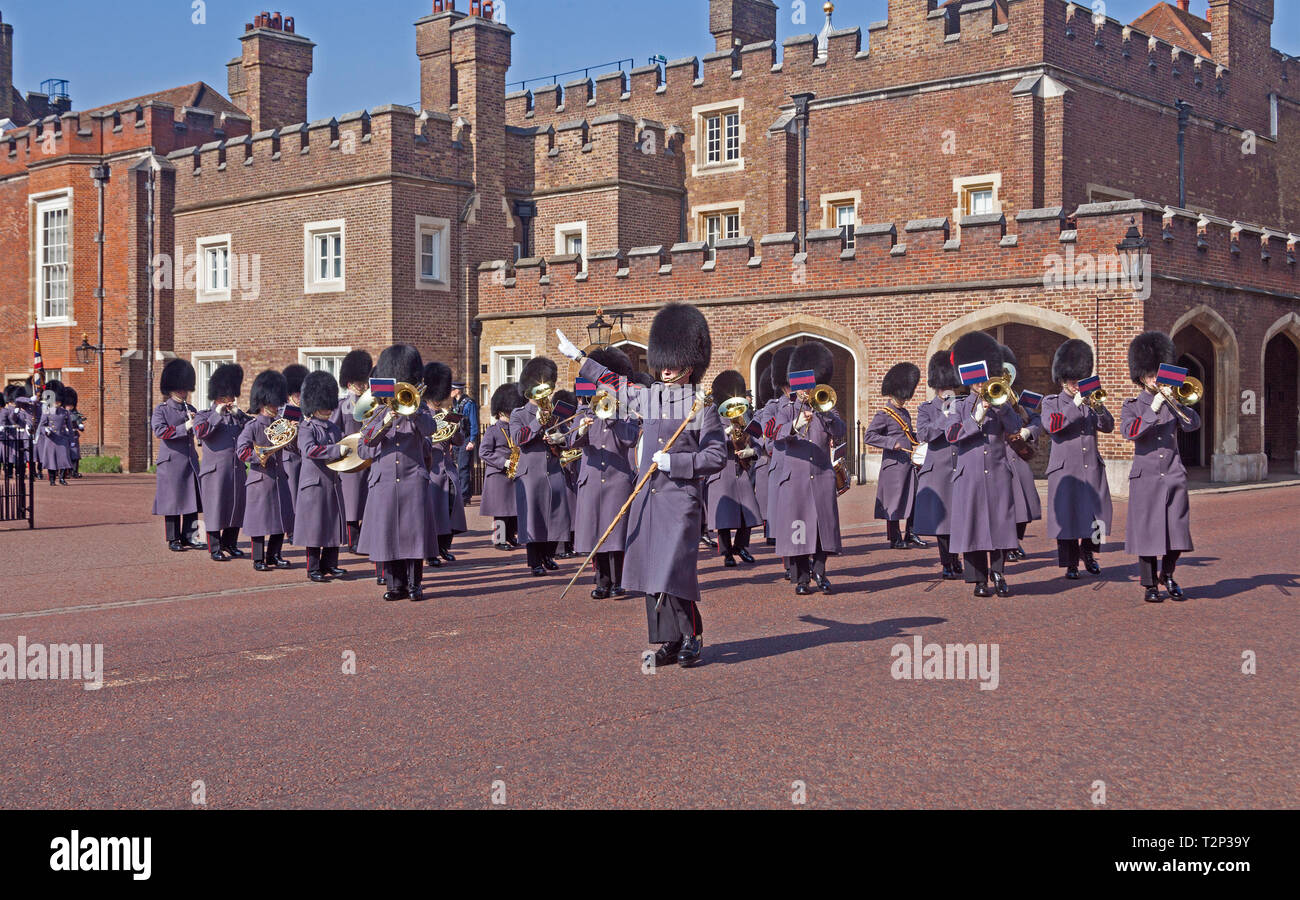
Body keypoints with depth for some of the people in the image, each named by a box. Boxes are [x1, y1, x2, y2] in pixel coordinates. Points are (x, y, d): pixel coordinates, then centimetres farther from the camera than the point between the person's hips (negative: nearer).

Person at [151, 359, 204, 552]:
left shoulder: (191, 409, 15)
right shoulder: (161, 410, -1)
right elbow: (159, 431, -14)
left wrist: (196, 420, -6)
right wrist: (184, 427, -20)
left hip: (190, 461, 5)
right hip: (171, 462, -5)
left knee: (192, 499, 5)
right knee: (172, 500, -1)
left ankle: (189, 536, 14)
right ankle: (173, 540, 6)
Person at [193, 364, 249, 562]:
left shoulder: (238, 415, 15)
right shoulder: (204, 416, -1)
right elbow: (200, 432, -19)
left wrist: (237, 412, -7)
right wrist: (218, 414, -19)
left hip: (237, 470, 5)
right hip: (215, 470, -5)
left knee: (236, 507, 11)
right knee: (215, 508, -1)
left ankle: (230, 545, 24)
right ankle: (215, 549, 7)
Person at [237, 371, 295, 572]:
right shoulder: (253, 426, -6)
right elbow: (241, 449, -12)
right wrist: (258, 455, -25)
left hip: (280, 478, 6)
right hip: (260, 479, -6)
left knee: (281, 518, 8)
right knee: (260, 520, -1)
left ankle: (274, 556, 20)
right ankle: (258, 559, 7)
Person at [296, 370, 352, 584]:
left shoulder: (334, 427, 13)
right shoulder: (307, 428, -9)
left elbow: (343, 444, 25)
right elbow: (309, 450, -23)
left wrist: (349, 450, 2)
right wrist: (337, 450, -27)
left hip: (333, 483, 7)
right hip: (315, 483, -7)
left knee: (334, 523, 10)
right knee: (315, 525, -3)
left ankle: (329, 565, 20)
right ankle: (313, 570, 4)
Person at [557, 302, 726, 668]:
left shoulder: (702, 406, -4)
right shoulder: (648, 397, 11)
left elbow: (717, 456, -7)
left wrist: (674, 462, -16)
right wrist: (578, 357, 33)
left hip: (681, 500, -6)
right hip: (646, 497, 6)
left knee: (675, 571, -11)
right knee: (651, 573, 5)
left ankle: (692, 638, 4)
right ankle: (669, 642, 13)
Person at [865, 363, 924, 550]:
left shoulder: (905, 413, 16)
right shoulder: (884, 415, -10)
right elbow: (869, 436, -16)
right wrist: (892, 443, -24)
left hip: (908, 464, 8)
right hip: (894, 464, -8)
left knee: (911, 498, 11)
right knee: (895, 500, -2)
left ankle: (908, 535, 20)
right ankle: (895, 539, 5)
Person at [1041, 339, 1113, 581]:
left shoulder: (1090, 402, 15)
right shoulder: (1051, 403, 5)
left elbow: (1108, 427, 5)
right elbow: (1052, 425, -13)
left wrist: (1098, 407, -12)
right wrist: (1076, 404, -16)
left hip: (1092, 468, 3)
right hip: (1065, 469, -3)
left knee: (1096, 515, 0)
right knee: (1067, 516, -2)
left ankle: (1088, 553, 22)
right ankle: (1070, 564, 7)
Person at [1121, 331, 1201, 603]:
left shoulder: (1172, 404, 12)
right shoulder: (1132, 406, 4)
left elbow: (1193, 424, -5)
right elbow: (1128, 432, -14)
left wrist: (1174, 401, -15)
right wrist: (1153, 409, -20)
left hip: (1174, 474, 3)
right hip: (1145, 476, -3)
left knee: (1176, 528, 2)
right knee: (1147, 530, -1)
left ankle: (1168, 576, 21)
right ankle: (1150, 584, 9)